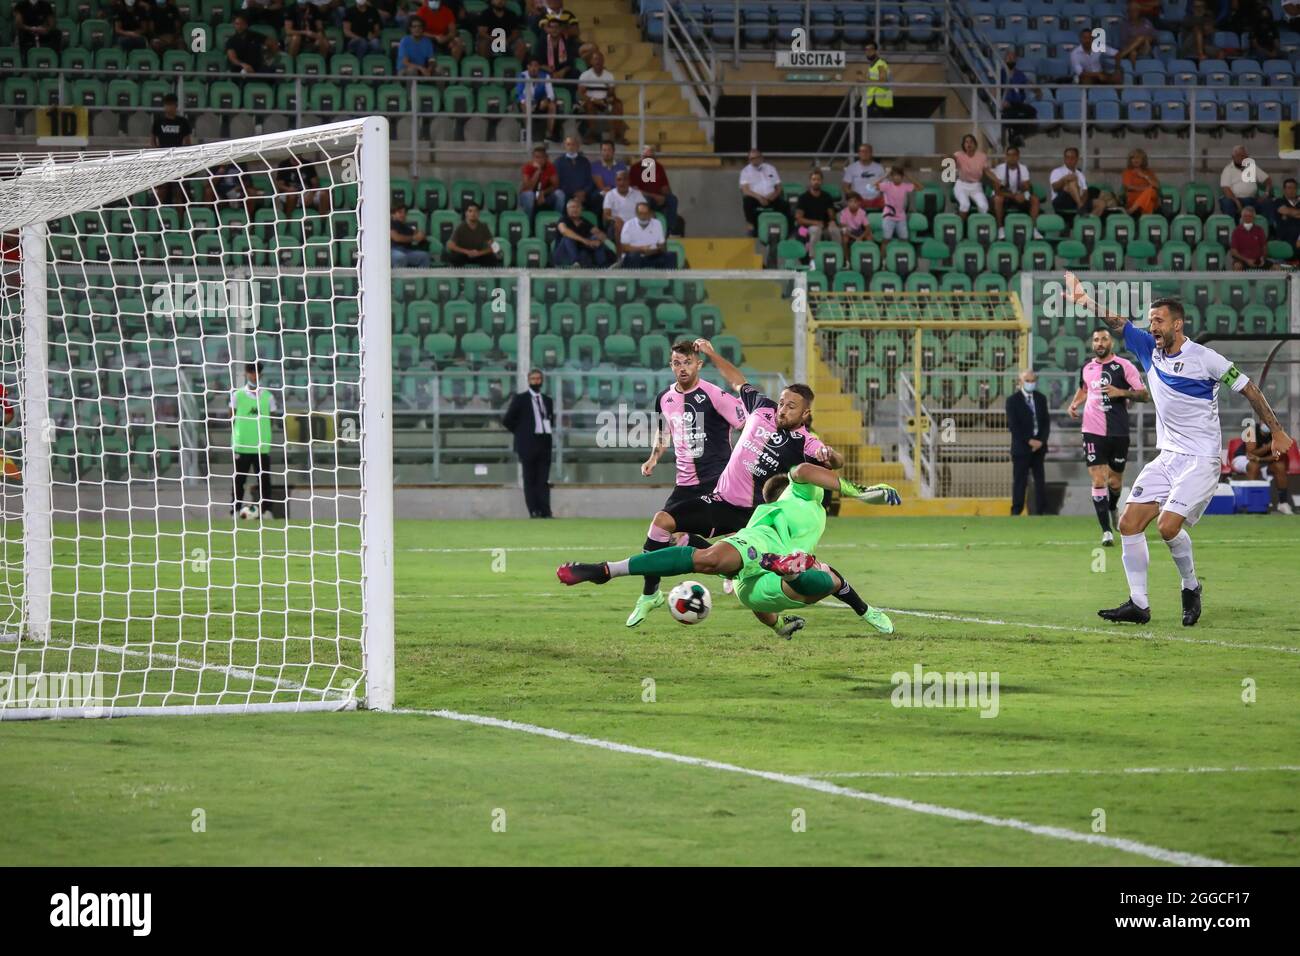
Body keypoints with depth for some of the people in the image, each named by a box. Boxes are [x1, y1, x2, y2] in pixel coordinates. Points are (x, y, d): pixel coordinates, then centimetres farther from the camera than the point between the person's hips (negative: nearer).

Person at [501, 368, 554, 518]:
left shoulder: (547, 400, 15)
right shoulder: (520, 399, 1)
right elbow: (507, 420, 1)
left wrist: (550, 430, 10)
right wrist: (520, 432, 2)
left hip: (544, 445, 4)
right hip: (528, 445, -4)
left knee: (544, 480, 1)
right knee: (530, 480, -3)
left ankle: (545, 511, -2)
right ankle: (534, 511, -4)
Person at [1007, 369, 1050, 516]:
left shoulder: (1041, 398, 11)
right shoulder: (1013, 400, -3)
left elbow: (1046, 422, 9)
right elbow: (1013, 425, -9)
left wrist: (1041, 441, -7)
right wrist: (1029, 441, -15)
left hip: (1039, 446, 4)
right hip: (1021, 447, -4)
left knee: (1040, 480, 4)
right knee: (1020, 480, -4)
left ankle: (1041, 511, 4)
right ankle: (1016, 512, -2)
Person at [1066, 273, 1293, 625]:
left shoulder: (1204, 358, -10)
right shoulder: (1149, 348, 6)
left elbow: (1247, 388, -3)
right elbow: (1118, 323, -1)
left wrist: (1277, 432, -2)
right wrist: (1085, 300, -17)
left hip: (1200, 461, -7)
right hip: (1167, 457, 7)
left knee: (1168, 525, -21)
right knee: (1129, 524, -3)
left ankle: (1191, 588, 3)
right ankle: (1138, 604, 3)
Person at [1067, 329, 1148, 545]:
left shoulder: (1124, 366, -4)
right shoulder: (1087, 367, 8)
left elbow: (1144, 395, -6)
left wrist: (1122, 392, -20)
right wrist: (1074, 404, 10)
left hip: (1118, 432, -2)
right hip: (1093, 432, 2)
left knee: (1115, 482, 9)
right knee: (1098, 481, -10)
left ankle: (1112, 508, 44)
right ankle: (1106, 531, -8)